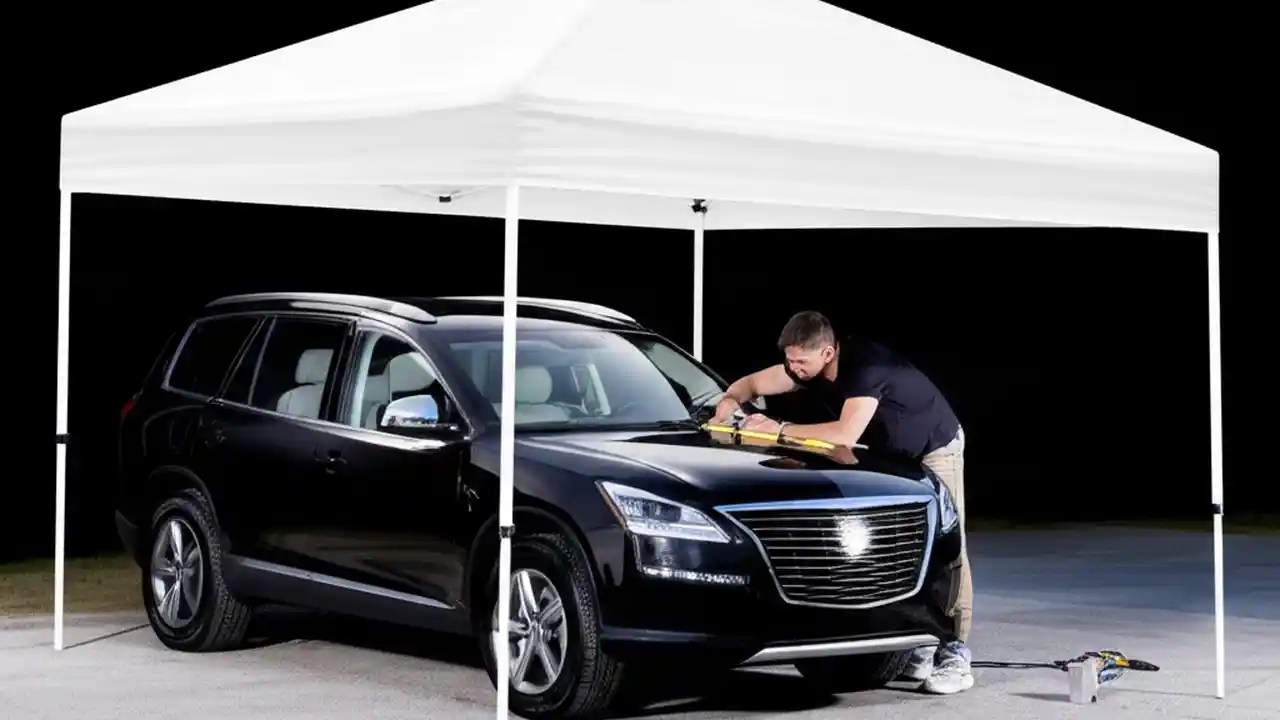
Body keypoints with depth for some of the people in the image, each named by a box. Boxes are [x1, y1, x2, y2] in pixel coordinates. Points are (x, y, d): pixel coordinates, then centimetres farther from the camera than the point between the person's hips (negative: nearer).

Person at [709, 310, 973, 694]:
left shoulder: (866, 366, -36)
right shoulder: (807, 366, -12)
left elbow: (846, 435, -45)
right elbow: (753, 383, 0)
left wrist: (781, 429, -38)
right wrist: (731, 399, -23)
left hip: (936, 448, -8)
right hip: (891, 456, 8)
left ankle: (955, 656, -13)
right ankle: (920, 647, 4)